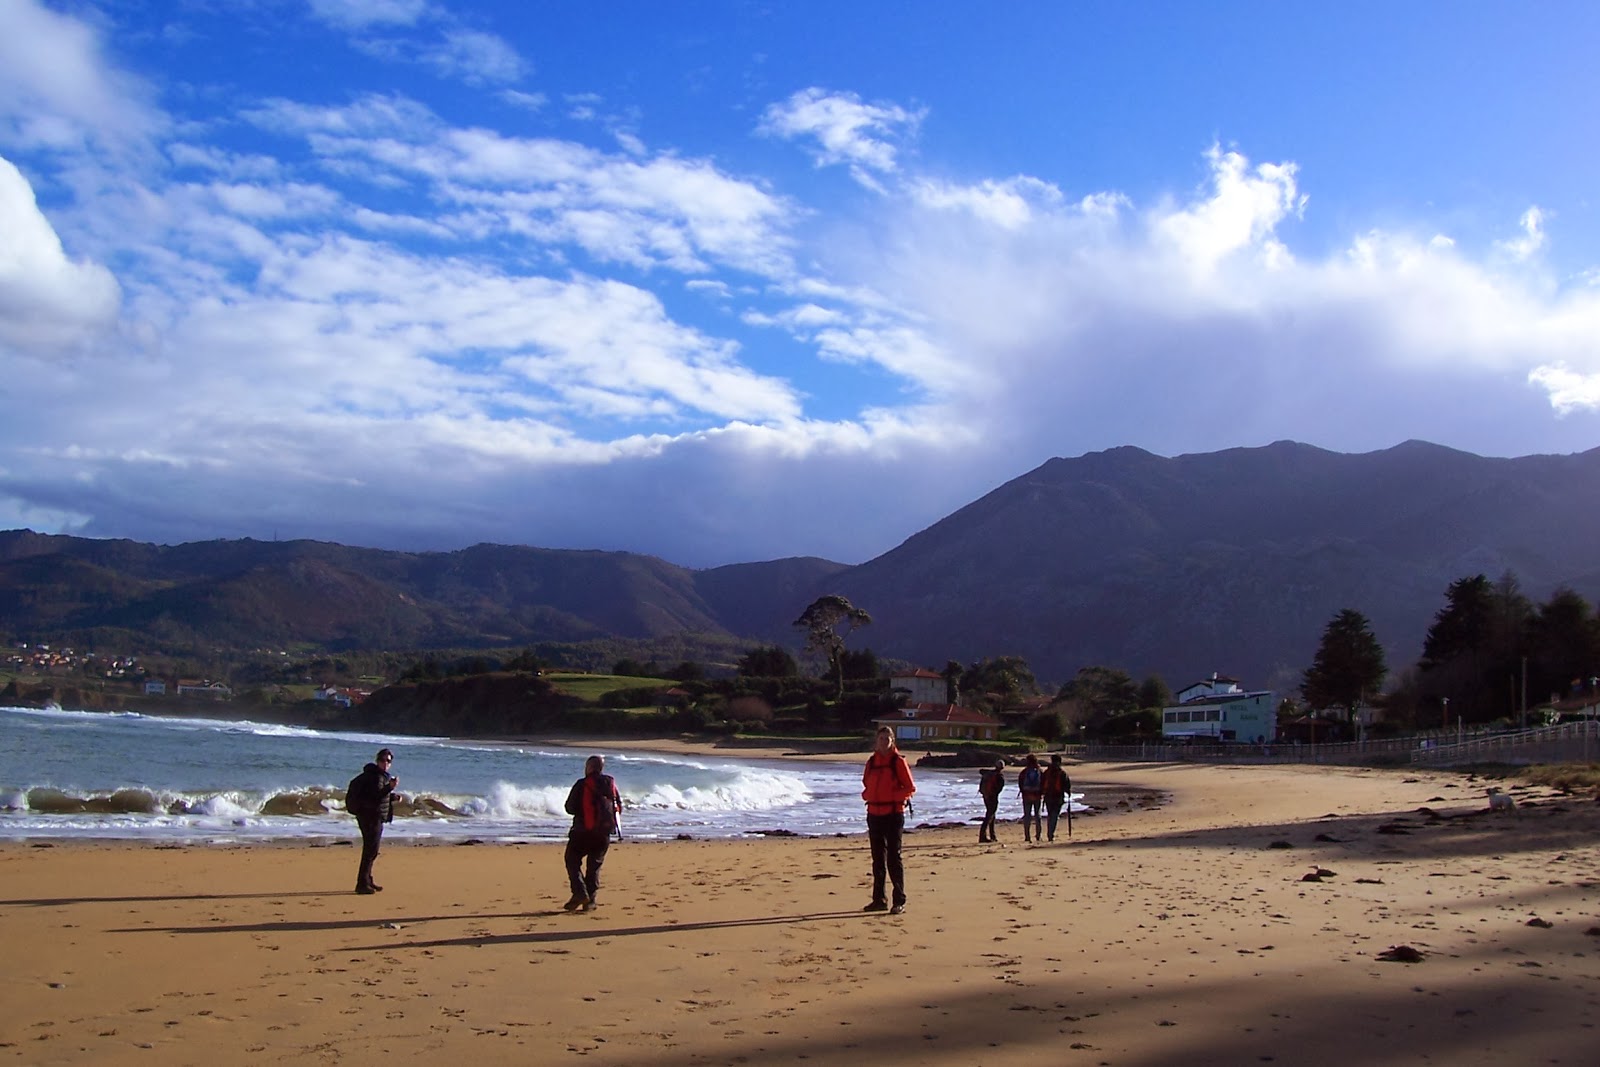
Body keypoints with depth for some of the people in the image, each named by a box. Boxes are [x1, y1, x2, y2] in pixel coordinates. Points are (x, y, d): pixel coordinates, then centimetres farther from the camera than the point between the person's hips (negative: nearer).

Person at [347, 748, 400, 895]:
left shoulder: (382, 776, 16)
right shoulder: (375, 776, -15)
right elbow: (375, 796, -27)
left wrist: (393, 797, 14)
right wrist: (390, 787, -38)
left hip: (375, 817, 11)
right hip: (370, 816, -11)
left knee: (370, 849, 19)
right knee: (371, 850, -12)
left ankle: (367, 881, 31)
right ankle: (362, 884, -12)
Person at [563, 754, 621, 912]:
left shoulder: (581, 784, -6)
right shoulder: (610, 783, 6)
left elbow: (570, 808, -3)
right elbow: (619, 807, 11)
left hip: (582, 831, -4)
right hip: (603, 834, 4)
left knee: (572, 861, 8)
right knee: (594, 866, 13)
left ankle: (580, 893, -10)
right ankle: (590, 901, 7)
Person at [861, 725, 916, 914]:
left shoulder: (898, 761, -5)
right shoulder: (872, 761, 10)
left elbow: (910, 788, -5)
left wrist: (893, 796, -16)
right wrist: (866, 795, 2)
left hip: (893, 813, -6)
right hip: (874, 813, 6)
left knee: (893, 858, -6)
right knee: (878, 858, 11)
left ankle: (899, 901, -2)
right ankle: (879, 899, 18)